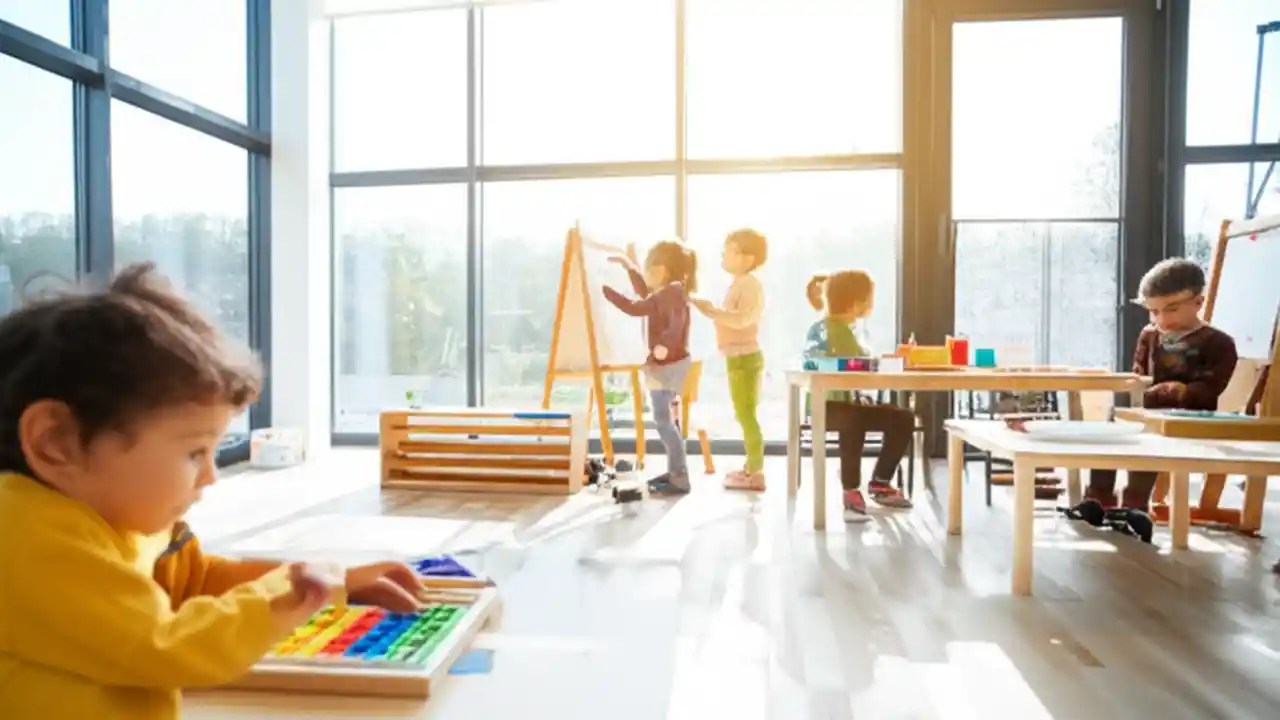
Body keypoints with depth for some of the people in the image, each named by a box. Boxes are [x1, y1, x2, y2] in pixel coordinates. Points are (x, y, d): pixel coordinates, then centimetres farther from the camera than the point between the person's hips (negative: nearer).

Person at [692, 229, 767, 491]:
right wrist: (713, 311, 13)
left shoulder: (750, 284, -13)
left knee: (746, 415, -8)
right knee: (745, 415, 15)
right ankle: (752, 467, 24)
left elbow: (742, 319, -28)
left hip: (744, 358, -11)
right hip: (738, 358, 11)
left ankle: (756, 473, -3)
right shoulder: (740, 284, 19)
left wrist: (712, 311, -26)